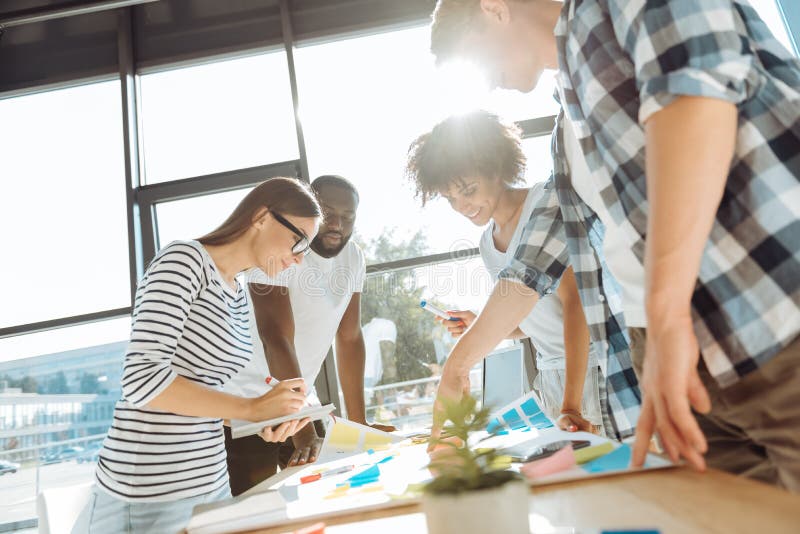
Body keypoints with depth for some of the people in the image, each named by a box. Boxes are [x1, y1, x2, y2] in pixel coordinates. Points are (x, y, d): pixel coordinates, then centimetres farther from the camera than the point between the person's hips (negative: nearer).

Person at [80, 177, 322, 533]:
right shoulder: (184, 260, -16)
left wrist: (261, 423, -3)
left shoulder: (237, 294, 9)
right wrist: (252, 408, -20)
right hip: (149, 495, -8)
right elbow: (143, 379, -24)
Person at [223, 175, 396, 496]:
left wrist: (359, 424, 1)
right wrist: (305, 436, -33)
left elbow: (349, 337, 2)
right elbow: (277, 340, -29)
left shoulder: (353, 257, -1)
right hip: (246, 407, -6)